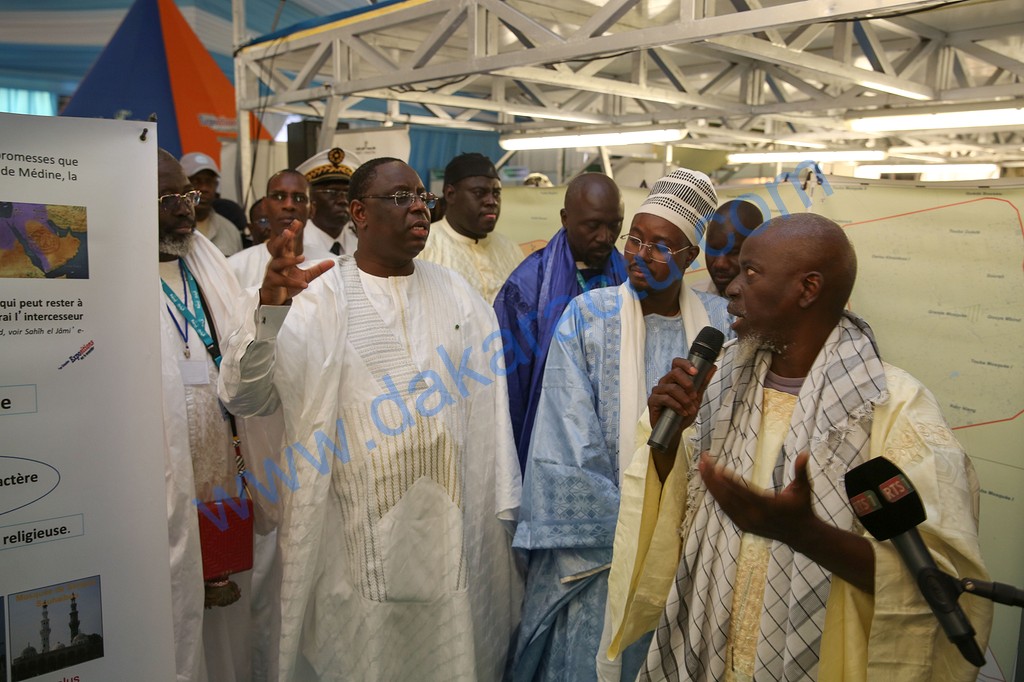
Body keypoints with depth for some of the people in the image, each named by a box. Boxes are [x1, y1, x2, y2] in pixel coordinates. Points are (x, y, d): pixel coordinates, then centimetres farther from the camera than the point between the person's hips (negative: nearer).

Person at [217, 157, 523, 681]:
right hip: (359, 538, -2)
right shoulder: (316, 297, -4)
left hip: (453, 526, 3)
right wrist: (269, 308, -30)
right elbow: (244, 397, -12)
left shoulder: (457, 296, 7)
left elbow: (487, 403, 6)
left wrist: (503, 509, 6)